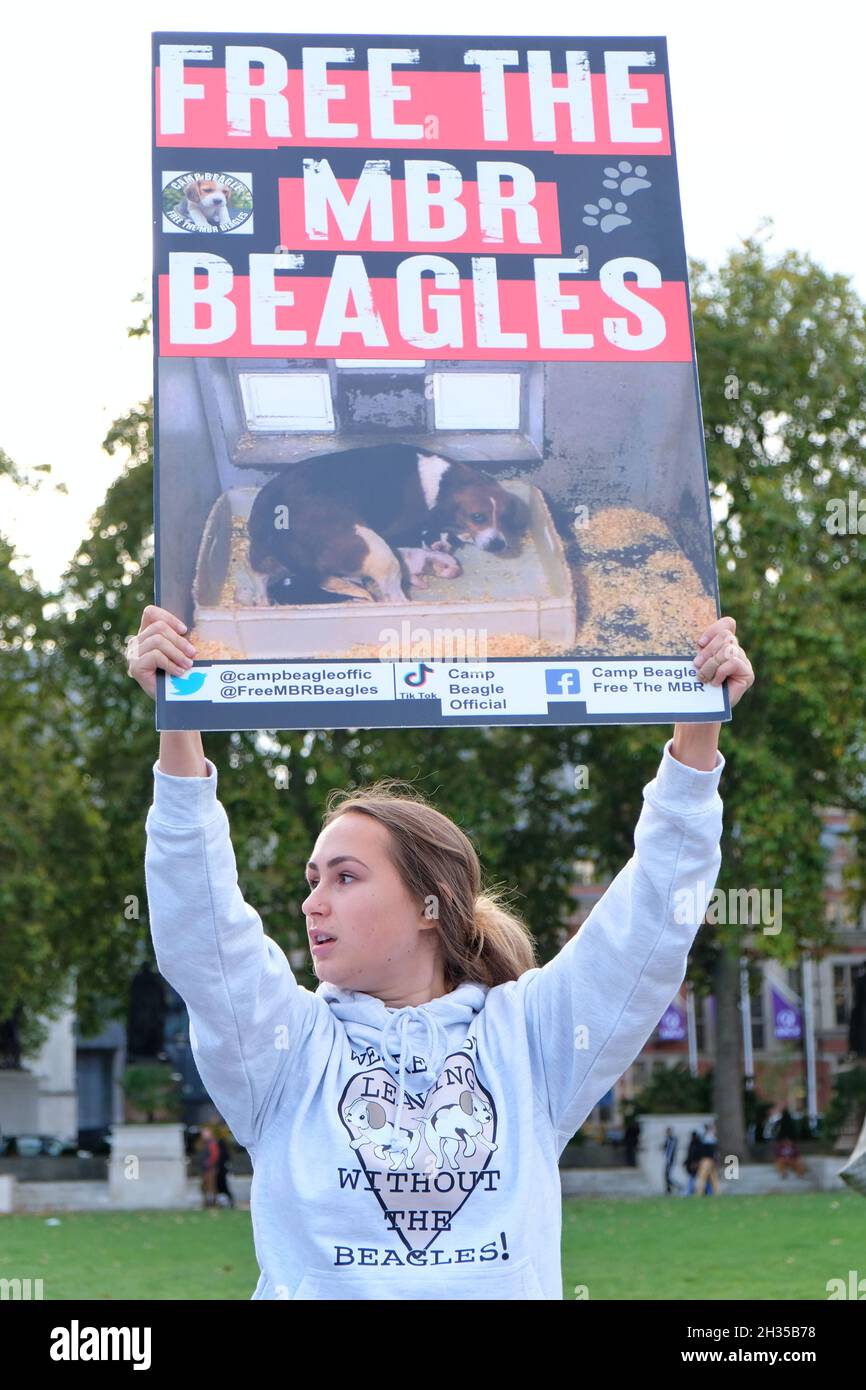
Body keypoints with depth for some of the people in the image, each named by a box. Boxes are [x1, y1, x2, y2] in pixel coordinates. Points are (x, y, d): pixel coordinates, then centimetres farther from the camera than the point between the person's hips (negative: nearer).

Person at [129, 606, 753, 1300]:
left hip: (509, 1285, 1)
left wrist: (698, 734, -2)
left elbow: (654, 919, 6)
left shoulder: (527, 1036, 11)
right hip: (322, 1284, 0)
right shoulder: (291, 1045, 10)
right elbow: (198, 928, -4)